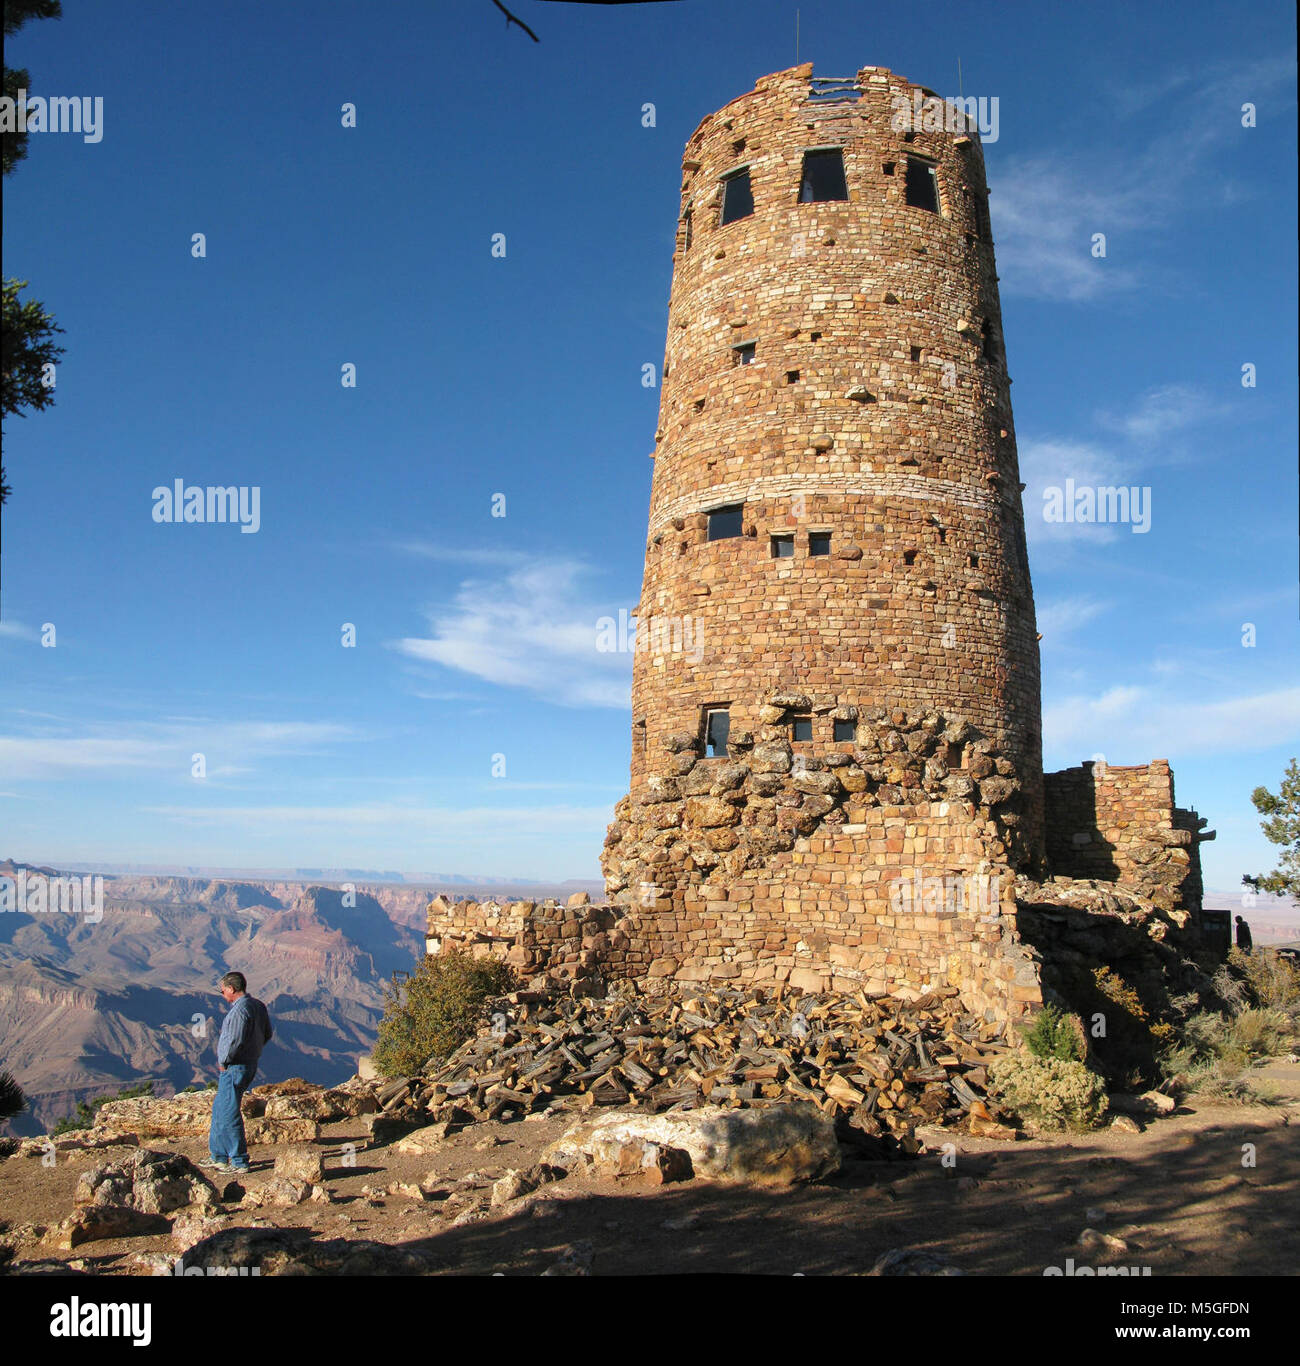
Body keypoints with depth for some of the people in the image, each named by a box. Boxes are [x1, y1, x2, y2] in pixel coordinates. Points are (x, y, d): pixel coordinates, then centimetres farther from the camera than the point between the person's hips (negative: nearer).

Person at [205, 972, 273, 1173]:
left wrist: (223, 1061, -11)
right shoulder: (258, 1006, 10)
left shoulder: (240, 1010, -21)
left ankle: (239, 1162, 3)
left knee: (229, 1114, -2)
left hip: (234, 1067, -10)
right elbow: (267, 1034, 16)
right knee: (219, 1109, 19)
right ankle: (218, 1156, 27)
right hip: (250, 1064, 10)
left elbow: (235, 1041, -25)